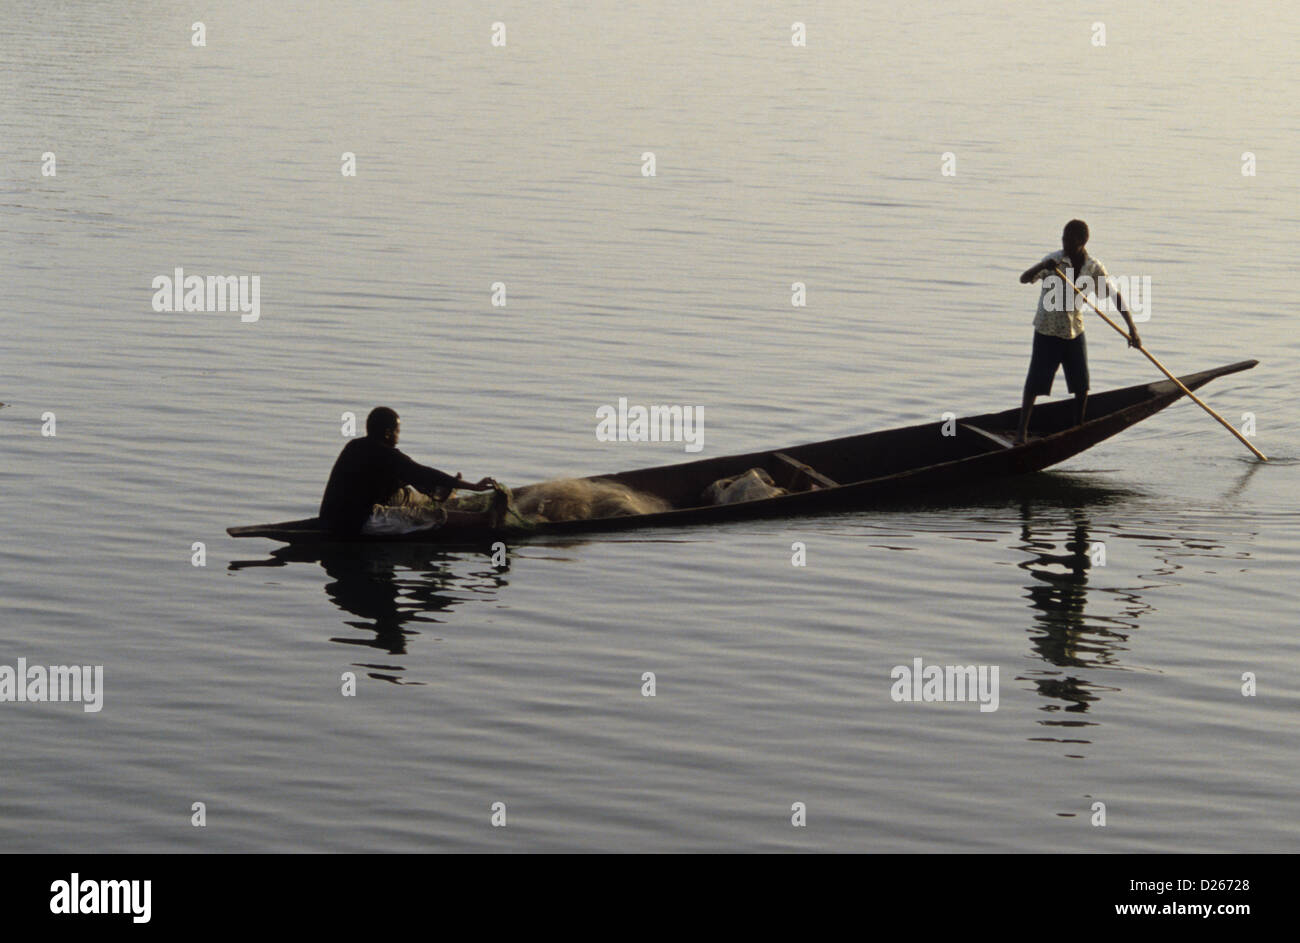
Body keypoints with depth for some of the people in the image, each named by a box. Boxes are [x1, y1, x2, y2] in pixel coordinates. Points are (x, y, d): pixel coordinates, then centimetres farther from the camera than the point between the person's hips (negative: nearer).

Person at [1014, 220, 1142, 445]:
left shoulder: (1094, 268, -6)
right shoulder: (1054, 261, -13)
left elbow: (1115, 297, -5)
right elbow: (1024, 279, -19)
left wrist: (1132, 328, -14)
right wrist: (1043, 266, -40)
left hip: (1074, 331, 3)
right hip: (1047, 331, -3)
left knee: (1081, 384, 8)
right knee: (1035, 382, -6)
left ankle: (1078, 427, 26)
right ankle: (1022, 429, 1)